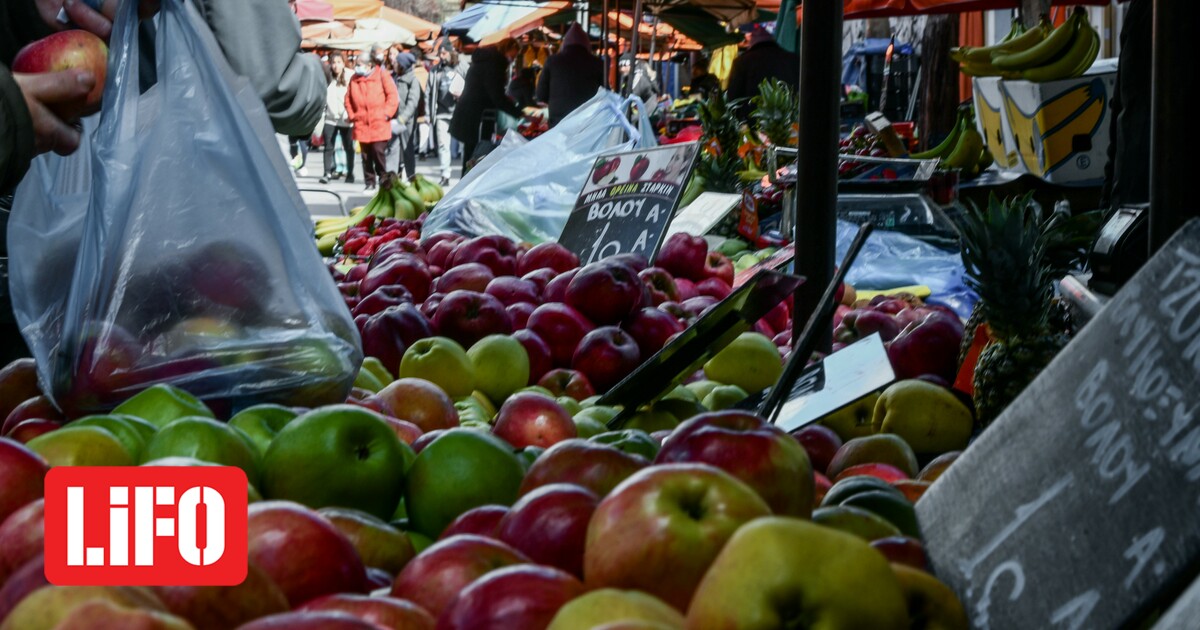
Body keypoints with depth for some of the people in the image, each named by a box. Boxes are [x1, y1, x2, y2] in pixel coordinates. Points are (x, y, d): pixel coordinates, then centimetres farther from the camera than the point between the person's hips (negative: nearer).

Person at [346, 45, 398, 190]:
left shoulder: (382, 75, -3)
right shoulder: (355, 78, 8)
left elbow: (393, 96, -4)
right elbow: (348, 99, 16)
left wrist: (386, 113, -8)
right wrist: (352, 116, 7)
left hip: (379, 123, -4)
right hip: (361, 124, 4)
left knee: (378, 152, -9)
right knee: (366, 155, 6)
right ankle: (370, 182, 15)